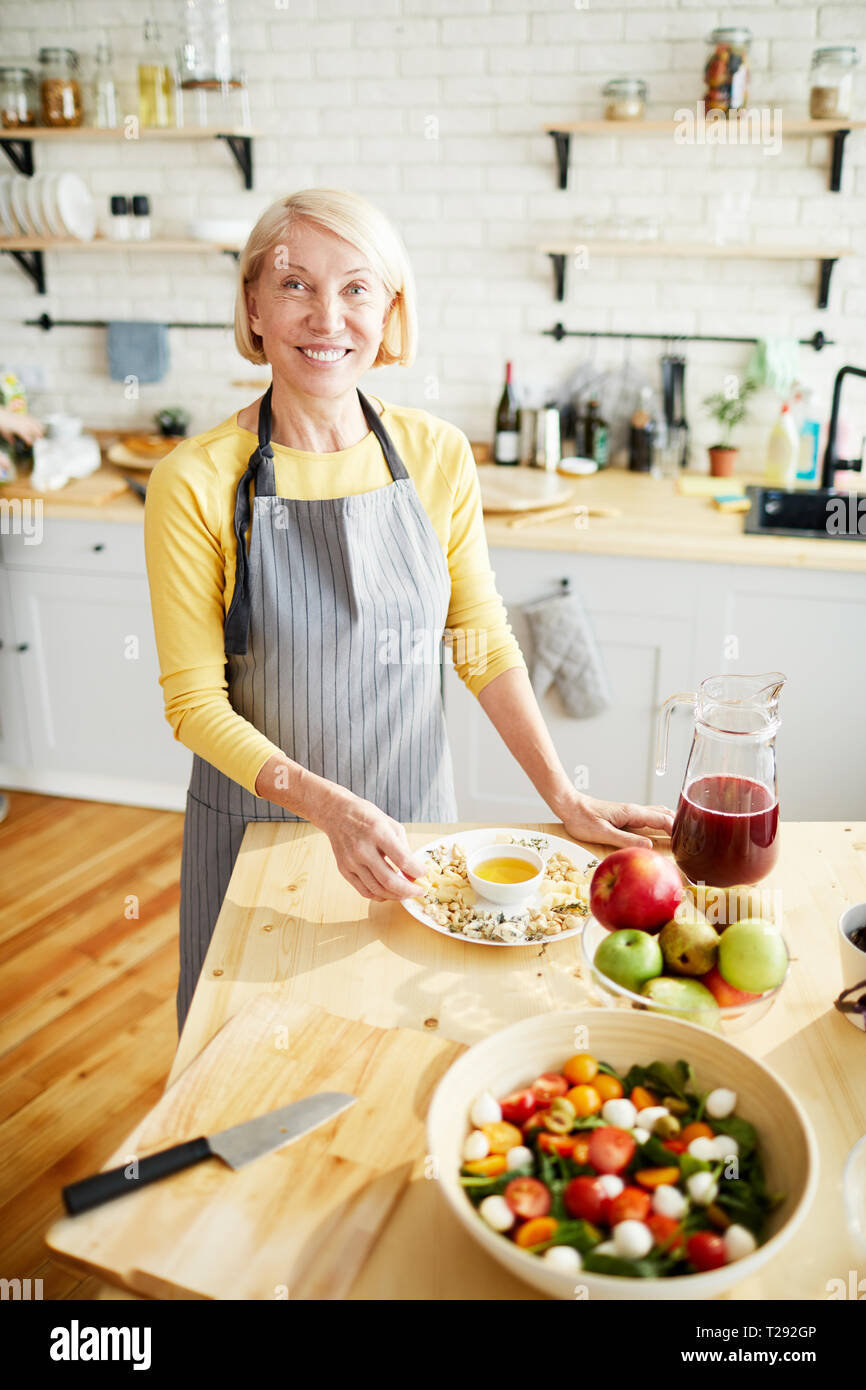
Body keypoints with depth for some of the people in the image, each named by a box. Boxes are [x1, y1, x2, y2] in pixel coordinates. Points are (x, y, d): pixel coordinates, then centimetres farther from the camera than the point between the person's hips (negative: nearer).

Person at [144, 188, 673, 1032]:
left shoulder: (437, 456, -7)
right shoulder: (194, 483, -16)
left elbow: (482, 641, 0)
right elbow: (194, 702, -13)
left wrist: (565, 801, -6)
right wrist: (333, 807, -26)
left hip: (411, 818, 2)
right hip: (258, 822, -2)